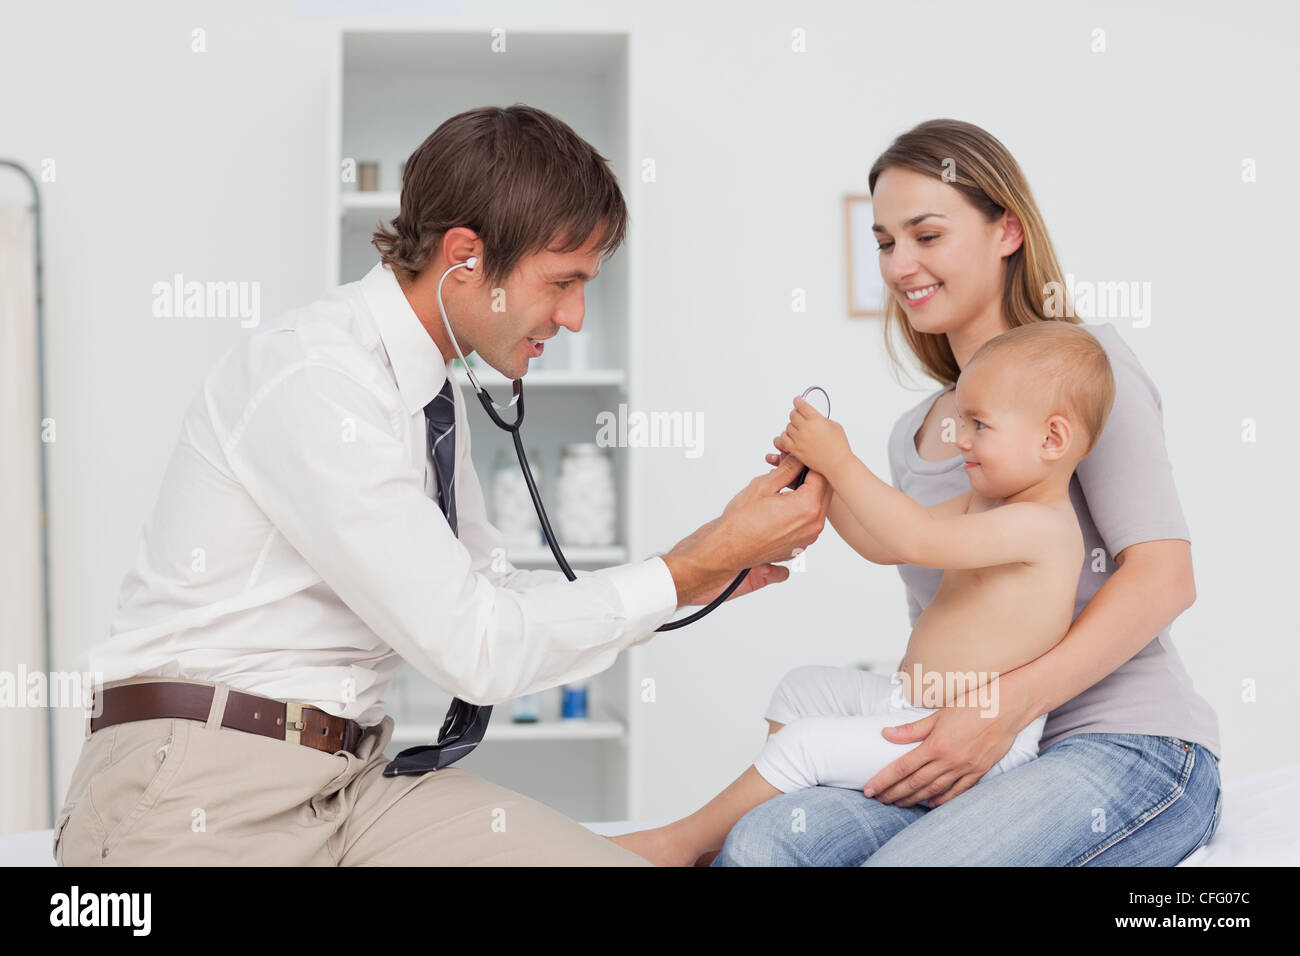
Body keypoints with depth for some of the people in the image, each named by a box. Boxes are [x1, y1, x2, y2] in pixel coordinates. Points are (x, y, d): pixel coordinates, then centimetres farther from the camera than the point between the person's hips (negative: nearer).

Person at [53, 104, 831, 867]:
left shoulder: (432, 389, 8)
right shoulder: (315, 384, -18)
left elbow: (495, 594, 17)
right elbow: (477, 648, -18)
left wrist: (705, 567, 7)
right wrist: (698, 568, -11)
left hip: (352, 775, 7)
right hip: (201, 789, -6)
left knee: (622, 859, -16)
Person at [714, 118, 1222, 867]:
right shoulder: (911, 435, 20)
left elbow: (1164, 577, -12)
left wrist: (1007, 707, -21)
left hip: (1133, 746, -5)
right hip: (982, 759, 5)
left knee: (908, 860, -33)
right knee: (758, 843, -25)